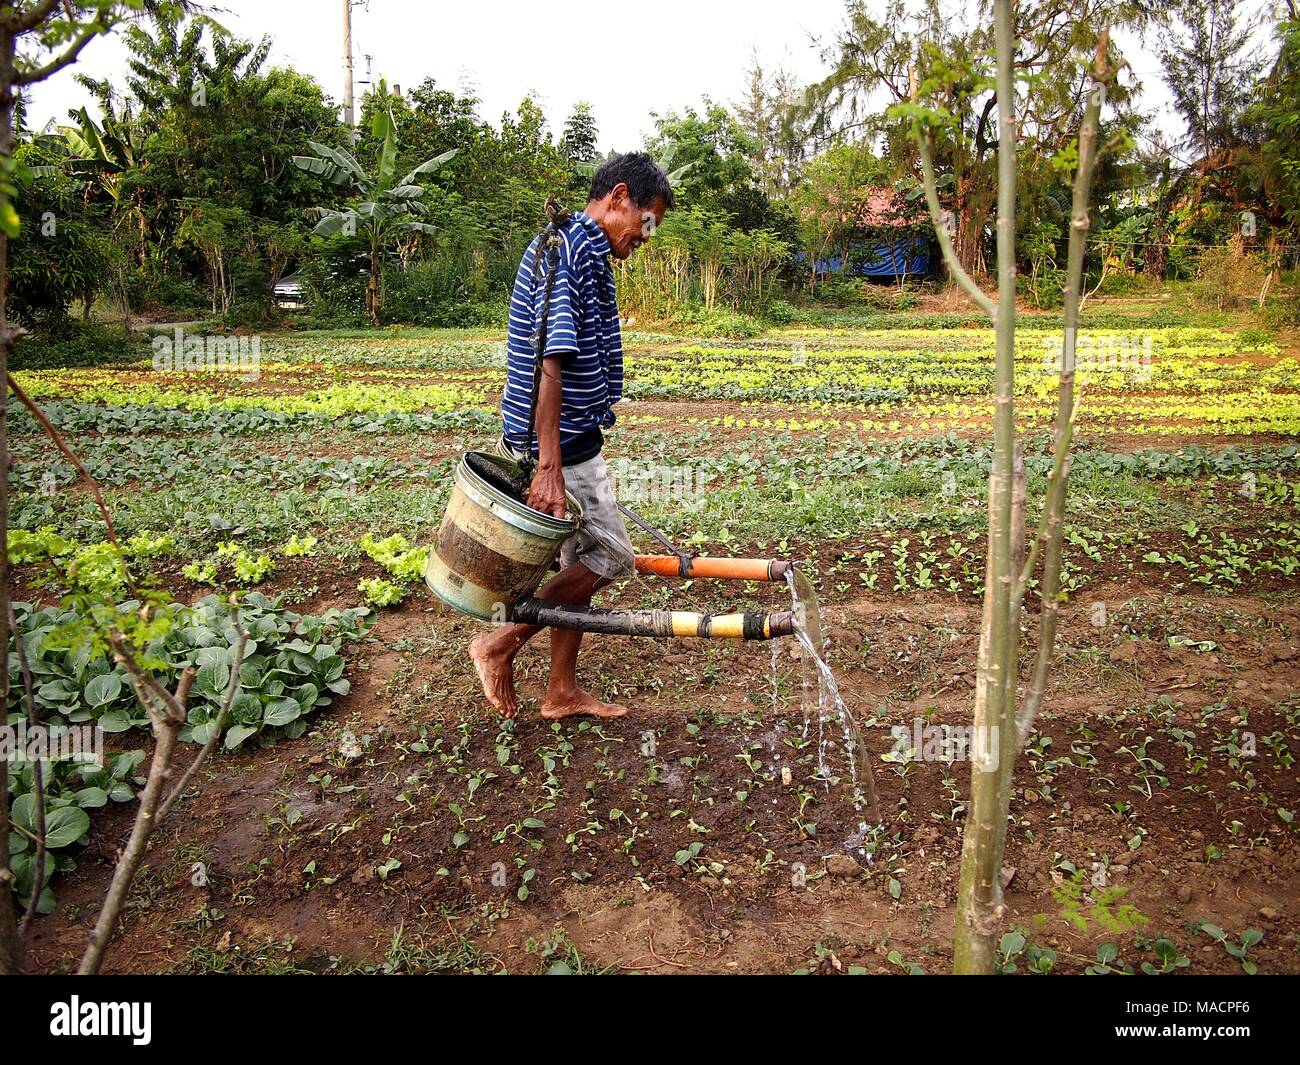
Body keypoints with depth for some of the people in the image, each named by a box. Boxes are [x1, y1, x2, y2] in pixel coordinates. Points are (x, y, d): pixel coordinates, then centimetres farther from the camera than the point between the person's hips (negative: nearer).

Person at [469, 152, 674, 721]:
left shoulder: (585, 253, 16)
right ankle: (501, 643, 9)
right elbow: (547, 360, -26)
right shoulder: (568, 249, -17)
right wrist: (549, 465, -30)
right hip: (561, 448, -10)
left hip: (569, 443, 10)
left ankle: (562, 691, 26)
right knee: (610, 557, -1)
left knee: (582, 560, 15)